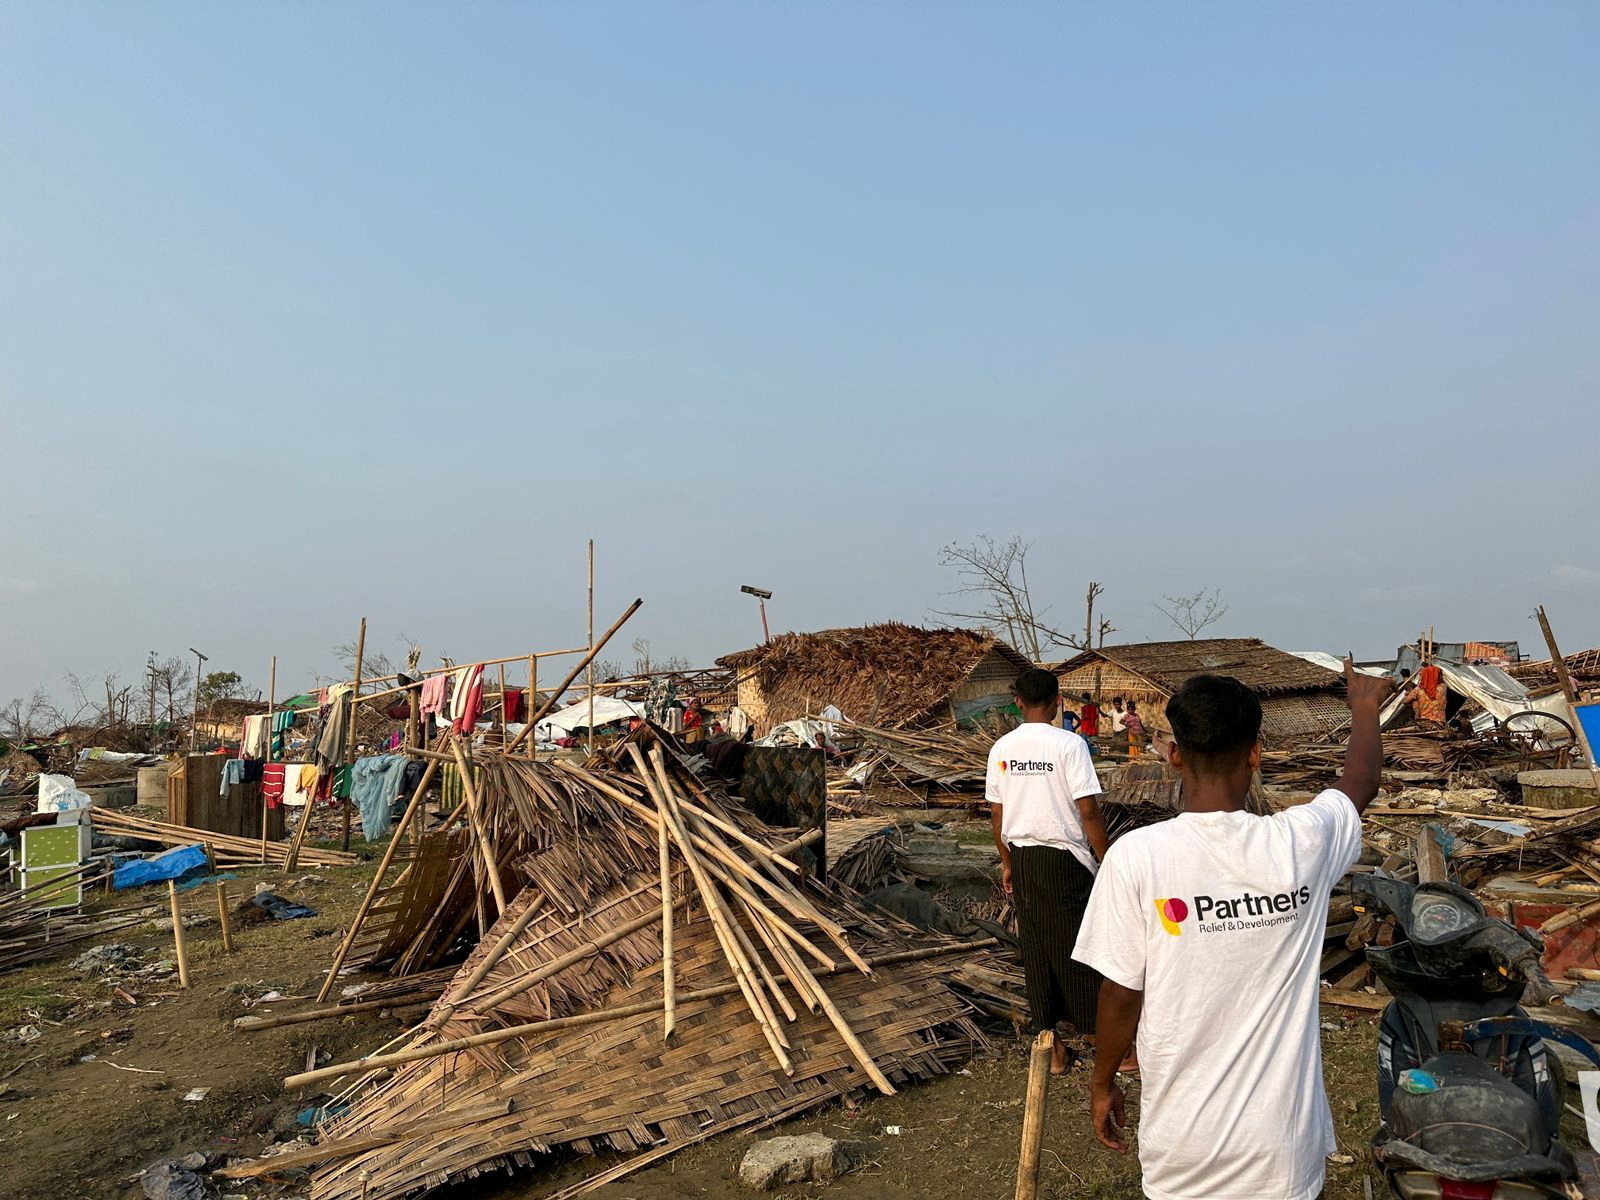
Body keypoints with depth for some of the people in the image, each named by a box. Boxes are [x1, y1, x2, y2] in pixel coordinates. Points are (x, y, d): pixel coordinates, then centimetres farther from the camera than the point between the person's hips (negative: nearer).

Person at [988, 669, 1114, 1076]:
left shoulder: (1001, 748, 2)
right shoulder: (1069, 744, -14)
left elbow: (996, 816, 7)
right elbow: (1088, 812, -16)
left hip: (1022, 858, 5)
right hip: (1065, 858, -4)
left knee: (1036, 950, 13)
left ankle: (1049, 1045, 22)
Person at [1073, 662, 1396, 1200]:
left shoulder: (1135, 857, -20)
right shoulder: (1301, 843, -12)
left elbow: (1121, 994, -12)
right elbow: (1361, 782, 10)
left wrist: (1102, 1083, 6)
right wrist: (1364, 705, 29)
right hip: (1282, 1139, 2)